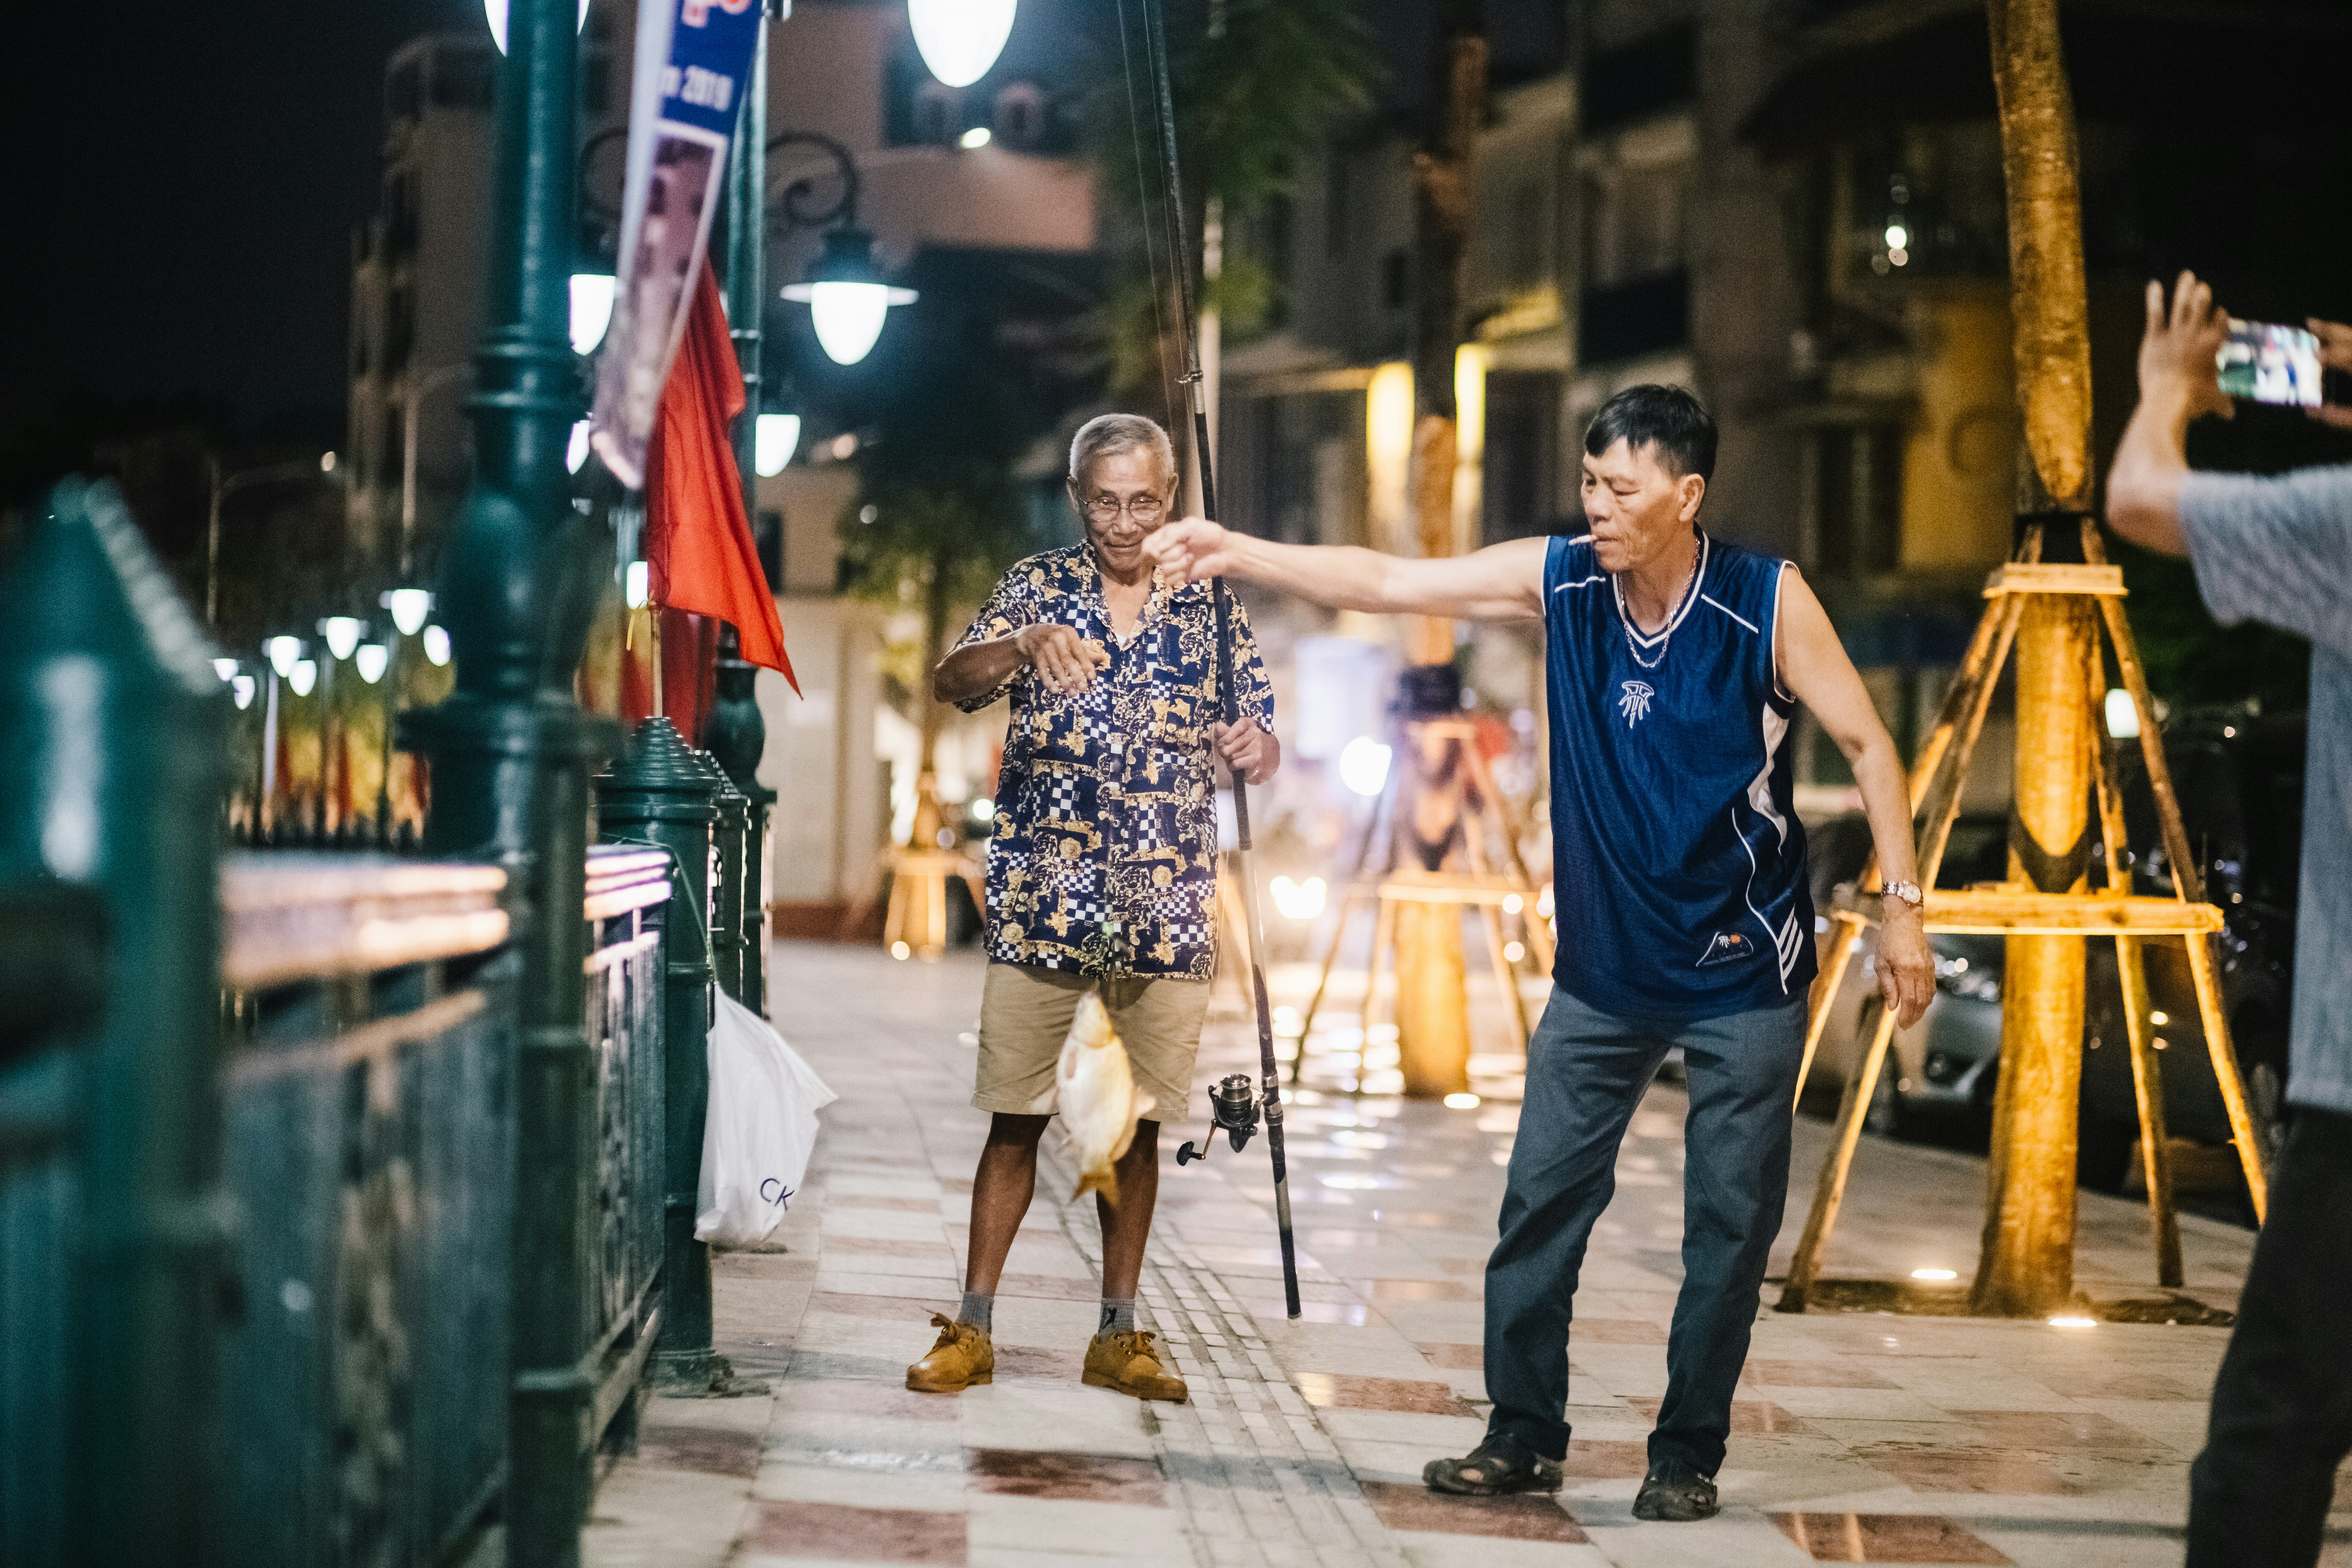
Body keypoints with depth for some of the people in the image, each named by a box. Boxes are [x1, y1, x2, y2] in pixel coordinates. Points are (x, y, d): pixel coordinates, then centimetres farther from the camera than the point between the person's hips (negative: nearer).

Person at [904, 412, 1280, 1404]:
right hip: (1041, 904, -1)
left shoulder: (1209, 609, 7)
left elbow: (1263, 750, 5)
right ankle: (972, 1329, 8)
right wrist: (1030, 643, -31)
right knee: (1016, 1120, 1)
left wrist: (1252, 747, -20)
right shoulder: (1039, 588, 4)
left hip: (1166, 913, 2)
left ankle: (1117, 1336, 16)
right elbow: (952, 682, -11)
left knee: (1137, 1127, 7)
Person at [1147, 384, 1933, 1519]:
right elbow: (1389, 583, -6)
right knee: (1541, 1201, 3)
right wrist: (1239, 554, -15)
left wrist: (1901, 903, -11)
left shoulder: (1766, 601, -13)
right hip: (1604, 963, 3)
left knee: (1729, 1223, 2)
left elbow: (1866, 745, -6)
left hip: (1742, 971, -3)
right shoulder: (1557, 580, -5)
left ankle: (1686, 1457, 15)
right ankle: (1523, 1437, 14)